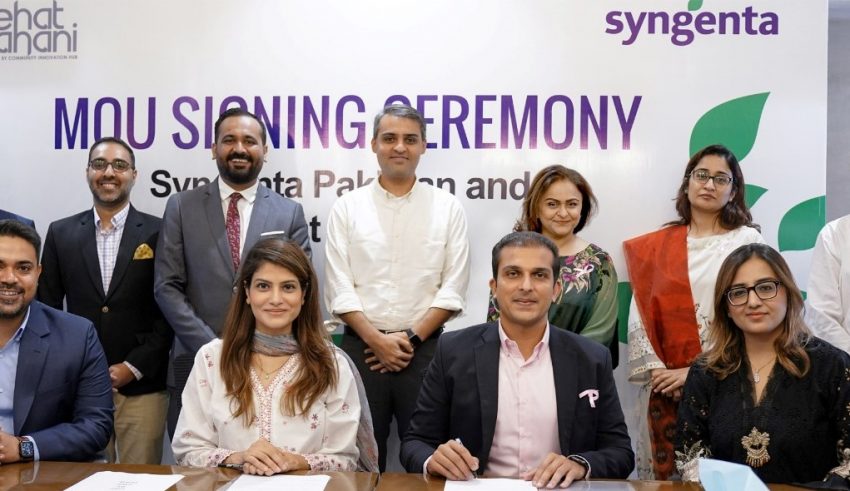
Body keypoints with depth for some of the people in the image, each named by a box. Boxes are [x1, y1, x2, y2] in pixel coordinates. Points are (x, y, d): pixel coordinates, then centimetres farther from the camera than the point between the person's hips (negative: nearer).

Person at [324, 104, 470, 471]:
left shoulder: (447, 208, 4)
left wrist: (412, 337, -9)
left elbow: (452, 288, -1)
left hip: (425, 347, 0)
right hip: (361, 346, 0)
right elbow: (339, 289, -1)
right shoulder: (347, 208, 4)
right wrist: (376, 339, -10)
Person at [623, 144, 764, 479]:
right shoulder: (656, 246, 9)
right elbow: (640, 314, 6)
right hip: (665, 384, 3)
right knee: (664, 470, 8)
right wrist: (655, 368, -7)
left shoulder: (748, 241, 1)